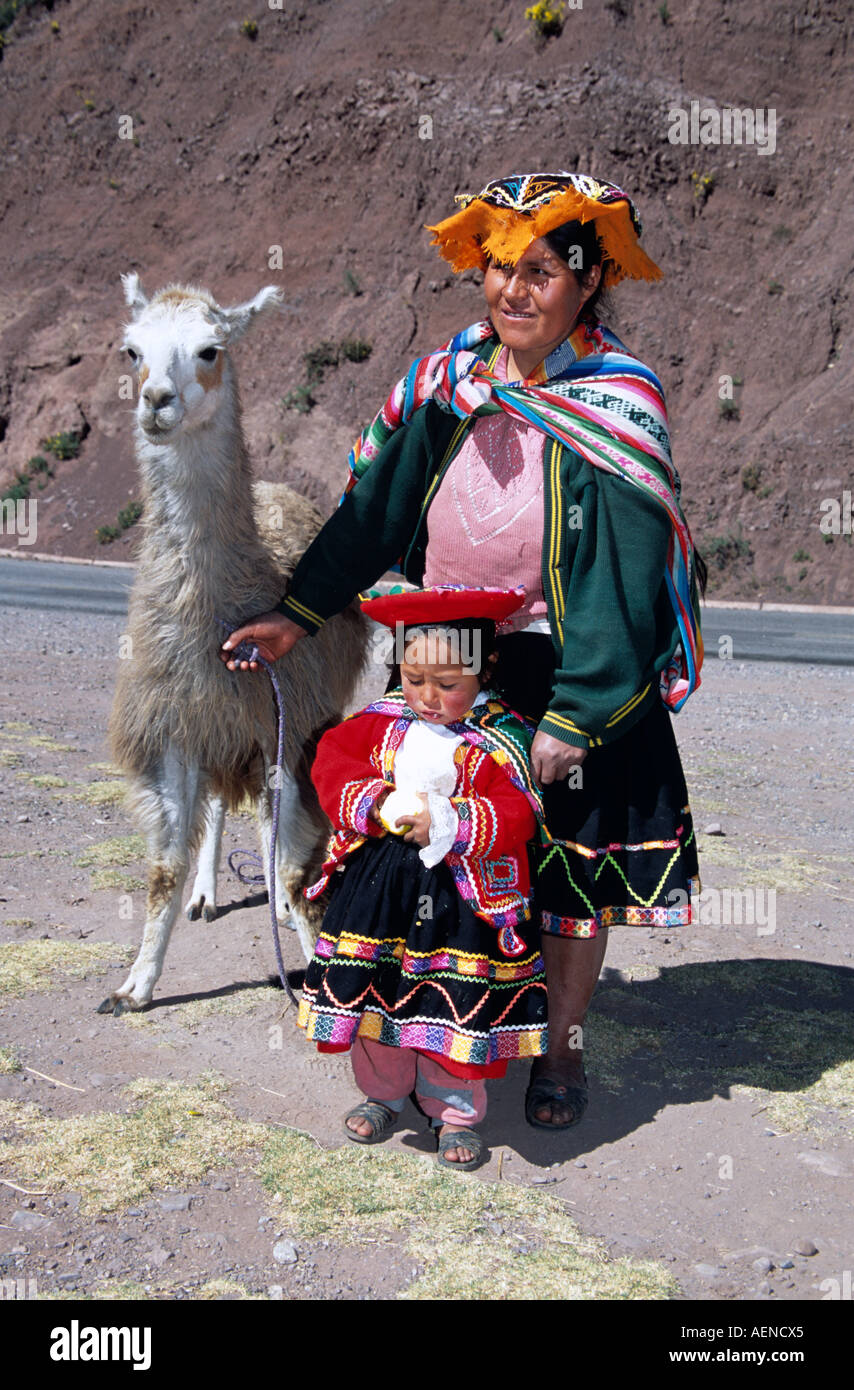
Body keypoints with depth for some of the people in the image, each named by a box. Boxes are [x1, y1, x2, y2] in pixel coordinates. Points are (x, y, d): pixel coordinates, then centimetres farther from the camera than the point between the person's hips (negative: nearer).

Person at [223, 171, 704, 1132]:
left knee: (571, 868, 8)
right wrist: (297, 615, 5)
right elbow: (374, 505, 8)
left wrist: (573, 718, -19)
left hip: (568, 675, -4)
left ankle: (561, 1050, 30)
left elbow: (624, 582, -15)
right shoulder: (447, 379, 1)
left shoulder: (619, 407, -12)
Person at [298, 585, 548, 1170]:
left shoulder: (502, 741, -11)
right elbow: (332, 761, 0)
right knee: (374, 991, 13)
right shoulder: (382, 721, 2)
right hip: (380, 885, 4)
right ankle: (383, 1092, 38)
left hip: (461, 893, -3)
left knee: (457, 1007, 5)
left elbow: (515, 815, -18)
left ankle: (457, 1110, 30)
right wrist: (372, 803, -16)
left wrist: (445, 824, -30)